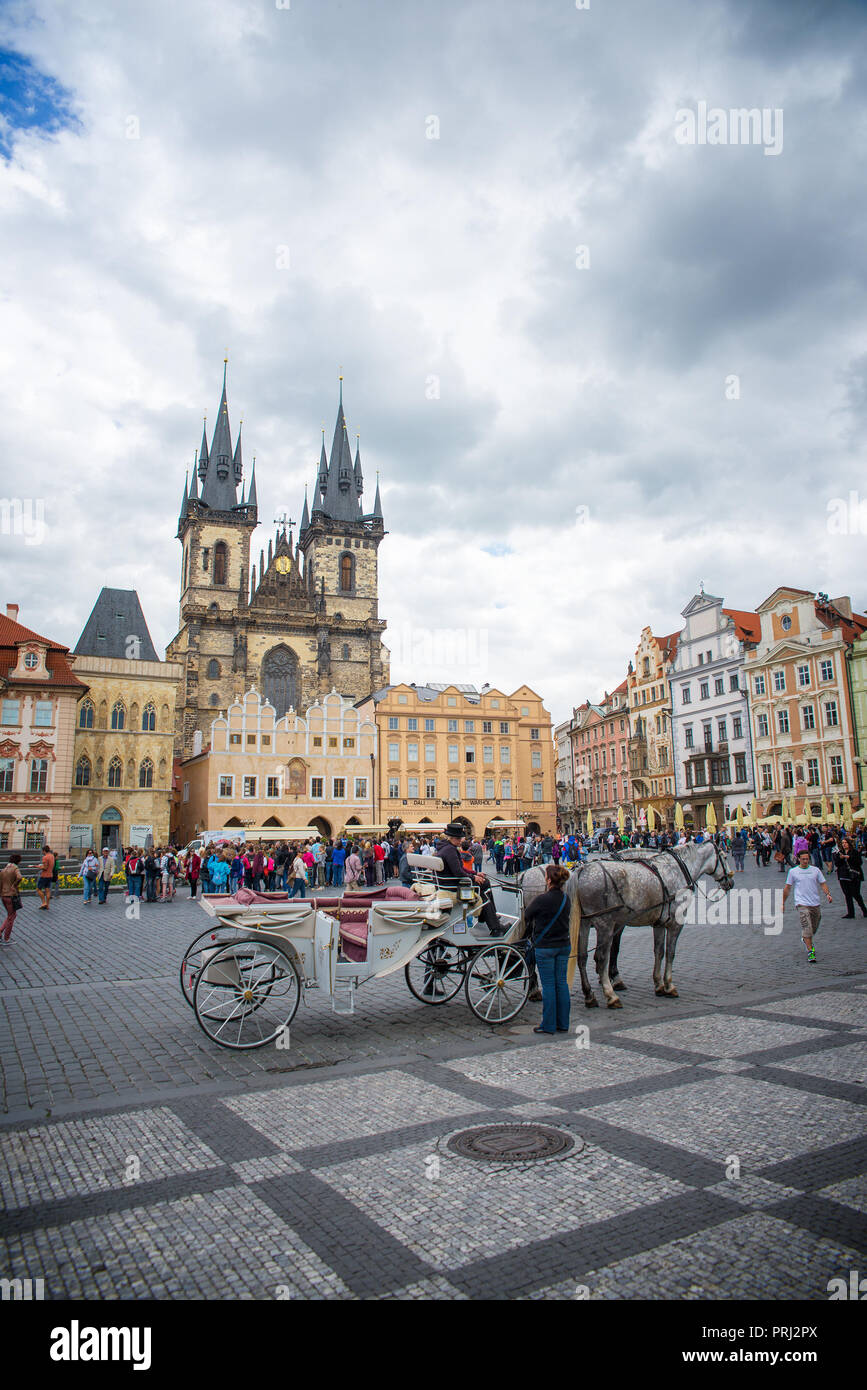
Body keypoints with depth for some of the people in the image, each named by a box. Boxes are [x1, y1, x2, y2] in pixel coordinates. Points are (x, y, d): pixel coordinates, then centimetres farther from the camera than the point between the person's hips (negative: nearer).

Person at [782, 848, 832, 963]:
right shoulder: (793, 871, 2)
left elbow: (823, 884, 9)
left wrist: (828, 894, -12)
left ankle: (806, 940, 44)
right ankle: (810, 951, -14)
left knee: (814, 928, 14)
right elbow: (787, 888, 8)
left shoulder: (816, 870, 8)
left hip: (815, 903, 3)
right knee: (807, 927, -16)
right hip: (802, 904, -3)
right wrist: (783, 903, 9)